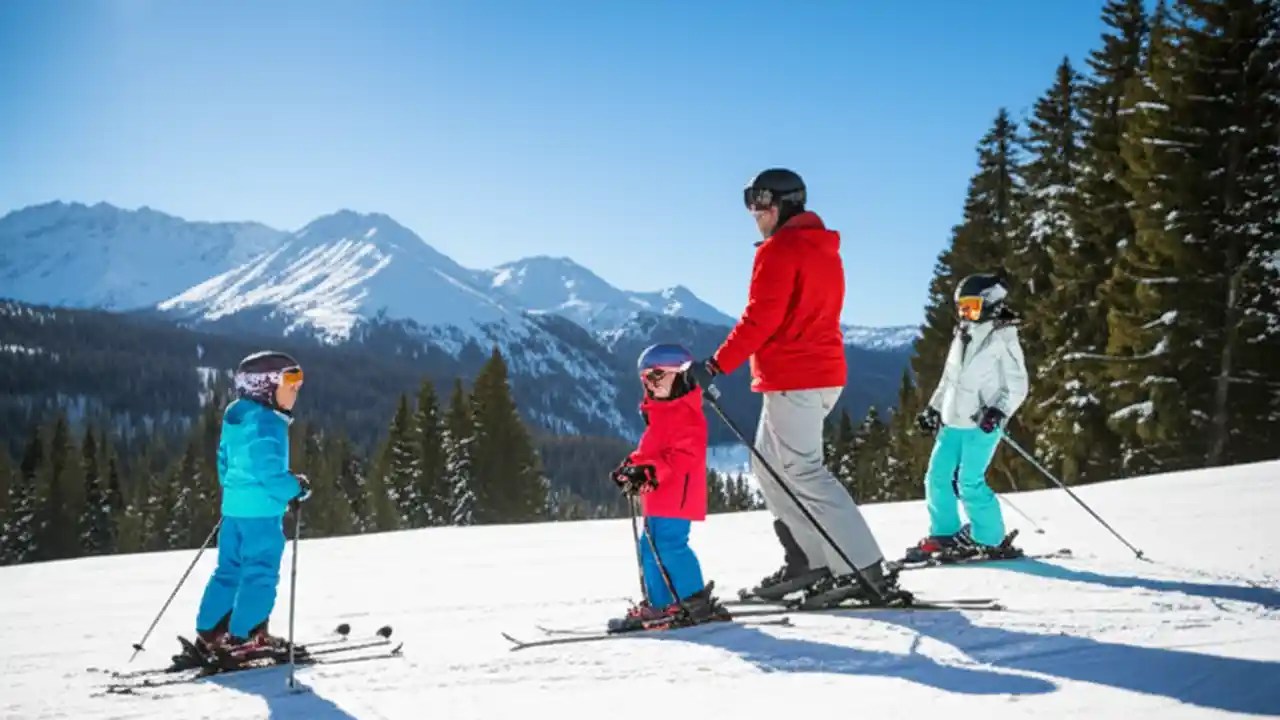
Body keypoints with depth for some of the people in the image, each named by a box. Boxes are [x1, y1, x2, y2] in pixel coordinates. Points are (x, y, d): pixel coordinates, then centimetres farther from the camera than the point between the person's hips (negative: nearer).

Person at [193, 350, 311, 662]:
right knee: (260, 575, -2)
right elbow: (267, 469, -23)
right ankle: (243, 637, -1)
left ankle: (208, 632, 18)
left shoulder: (236, 418, 14)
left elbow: (225, 460, 22)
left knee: (229, 570, 15)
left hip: (234, 507, 9)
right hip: (262, 510, -9)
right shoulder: (267, 423, -17)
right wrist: (295, 488, -13)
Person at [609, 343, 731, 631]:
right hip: (657, 498, 11)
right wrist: (631, 466, 13)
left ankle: (696, 601, -9)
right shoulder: (659, 414, 22)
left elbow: (685, 453, -22)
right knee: (650, 548, 11)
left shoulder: (687, 413, -12)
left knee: (670, 545, -16)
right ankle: (658, 603, 17)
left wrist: (652, 471, -29)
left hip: (676, 495, -11)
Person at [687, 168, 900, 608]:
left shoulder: (779, 250, -11)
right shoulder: (825, 250, 18)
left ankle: (866, 569, -10)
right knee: (768, 465, 15)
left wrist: (716, 365, -17)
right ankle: (808, 561, 12)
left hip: (791, 379, -10)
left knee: (803, 472, -8)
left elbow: (759, 319, -19)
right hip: (824, 372, 10)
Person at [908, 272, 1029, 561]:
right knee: (937, 477, 5)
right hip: (953, 421, 7)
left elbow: (1017, 386, -7)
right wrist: (933, 408, 21)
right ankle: (944, 534, 16)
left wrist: (999, 411, -20)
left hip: (981, 425, -7)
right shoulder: (962, 337, 16)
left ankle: (990, 540, 1)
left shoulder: (1003, 338, -5)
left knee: (969, 482, -12)